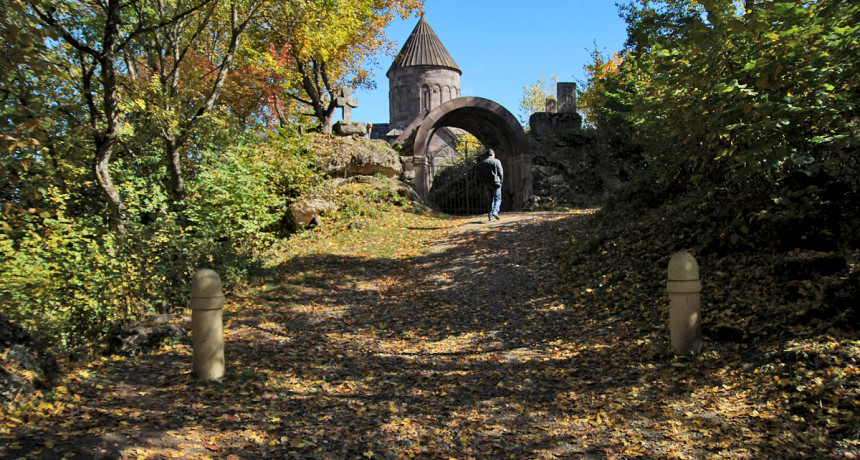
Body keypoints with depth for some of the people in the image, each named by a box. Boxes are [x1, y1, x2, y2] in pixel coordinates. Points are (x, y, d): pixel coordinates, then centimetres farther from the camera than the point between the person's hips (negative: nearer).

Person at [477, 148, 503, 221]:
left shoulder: (481, 163, 10)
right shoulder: (496, 161, -3)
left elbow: (479, 175, 10)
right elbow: (501, 173, -5)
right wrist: (501, 182, 6)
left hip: (487, 184, 5)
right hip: (496, 183, -5)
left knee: (491, 199, 13)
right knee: (498, 199, -2)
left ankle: (491, 216, 7)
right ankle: (495, 211, -26)